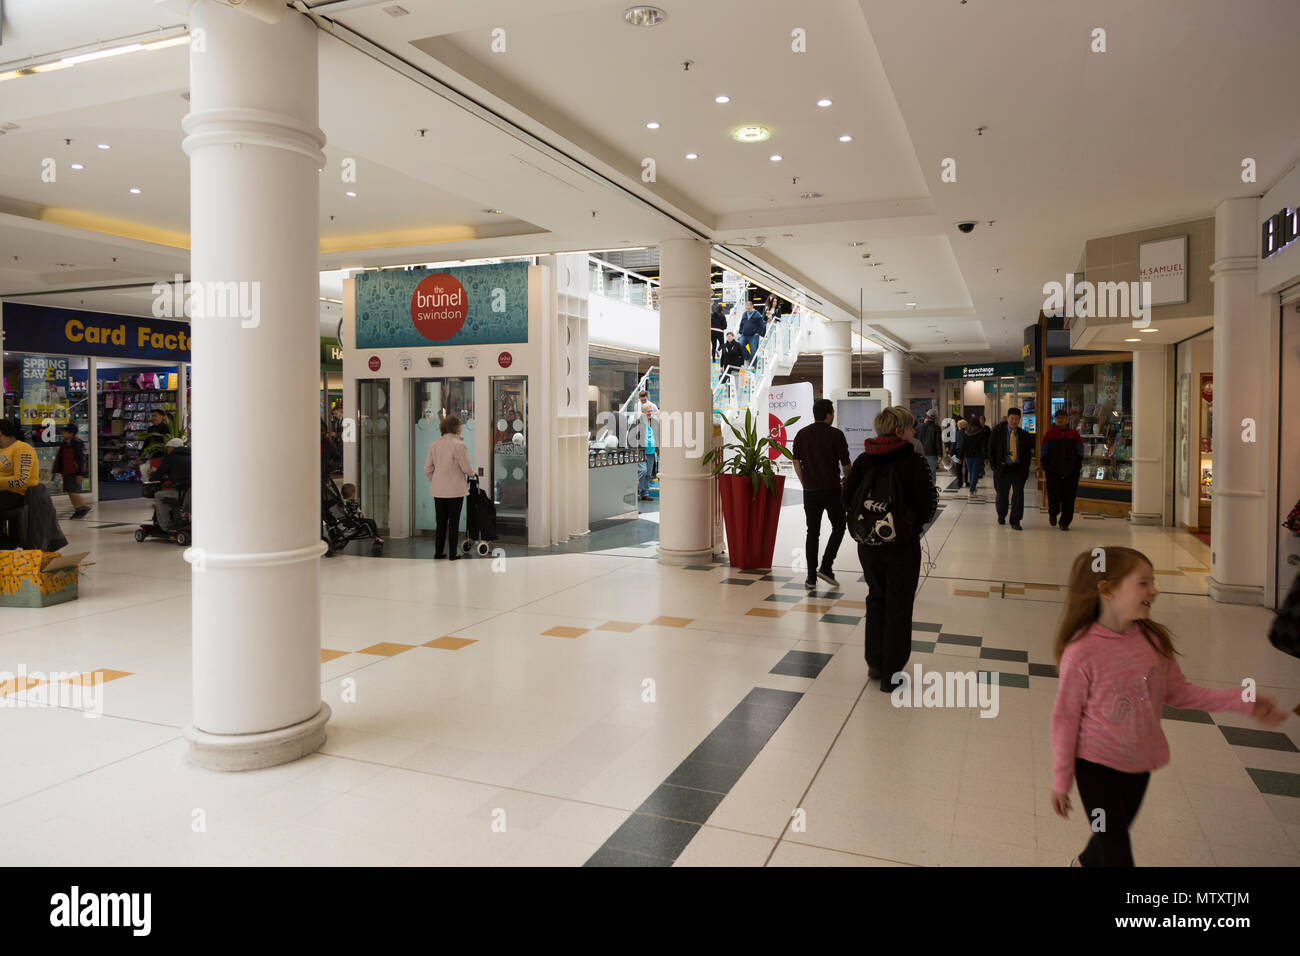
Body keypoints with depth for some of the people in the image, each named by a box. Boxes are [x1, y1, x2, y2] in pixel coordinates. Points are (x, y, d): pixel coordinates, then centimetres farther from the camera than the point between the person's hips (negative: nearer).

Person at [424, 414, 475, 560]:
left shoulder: (433, 445, 5)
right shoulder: (459, 445, -13)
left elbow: (428, 468, 7)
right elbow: (467, 468, -10)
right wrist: (472, 474, 11)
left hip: (438, 491, 5)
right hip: (455, 490, -5)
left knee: (441, 522, 13)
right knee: (453, 522, 3)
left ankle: (438, 552, 18)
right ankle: (452, 554, 6)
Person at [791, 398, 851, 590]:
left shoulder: (802, 434, 6)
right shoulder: (836, 434, -8)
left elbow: (796, 462, 7)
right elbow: (845, 464, -6)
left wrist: (805, 484, 14)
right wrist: (847, 479, 13)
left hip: (810, 491, 4)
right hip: (832, 490, -4)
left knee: (812, 532, 8)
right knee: (838, 527, 12)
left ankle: (811, 577, 6)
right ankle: (825, 567, 0)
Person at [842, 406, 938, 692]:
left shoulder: (864, 460, -2)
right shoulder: (911, 460, -15)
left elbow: (847, 498, 0)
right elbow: (926, 503, -13)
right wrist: (914, 524, 7)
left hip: (868, 542, 5)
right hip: (902, 543, -4)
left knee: (876, 599, 20)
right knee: (898, 606, 7)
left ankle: (875, 664, 28)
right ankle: (891, 674, 13)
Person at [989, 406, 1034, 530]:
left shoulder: (1024, 435, 5)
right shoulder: (997, 433, 0)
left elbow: (1029, 452, 12)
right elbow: (991, 450, 3)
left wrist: (1026, 467, 2)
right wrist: (994, 466, -4)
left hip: (1019, 468, 1)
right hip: (1002, 467, -1)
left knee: (1018, 494, -6)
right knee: (1002, 494, 10)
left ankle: (1015, 521, 2)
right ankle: (1001, 516, 35)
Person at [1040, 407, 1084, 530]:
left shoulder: (1074, 435, 8)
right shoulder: (1050, 434, 3)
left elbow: (1080, 453, 13)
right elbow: (1043, 453, 4)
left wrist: (1078, 468, 6)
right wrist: (1044, 469, -1)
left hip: (1071, 472, 2)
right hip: (1053, 471, -1)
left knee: (1069, 499, 0)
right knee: (1054, 496, -2)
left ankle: (1065, 523, 9)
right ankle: (1053, 514, 28)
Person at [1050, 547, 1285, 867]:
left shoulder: (1155, 640, -9)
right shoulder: (1082, 652, -26)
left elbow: (1178, 692, 5)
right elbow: (1065, 719, -17)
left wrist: (1240, 701, -6)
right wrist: (1061, 780, -9)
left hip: (1141, 764, 6)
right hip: (1097, 767, -6)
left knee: (1115, 832, 25)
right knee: (1117, 853, 3)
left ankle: (1083, 862, 54)